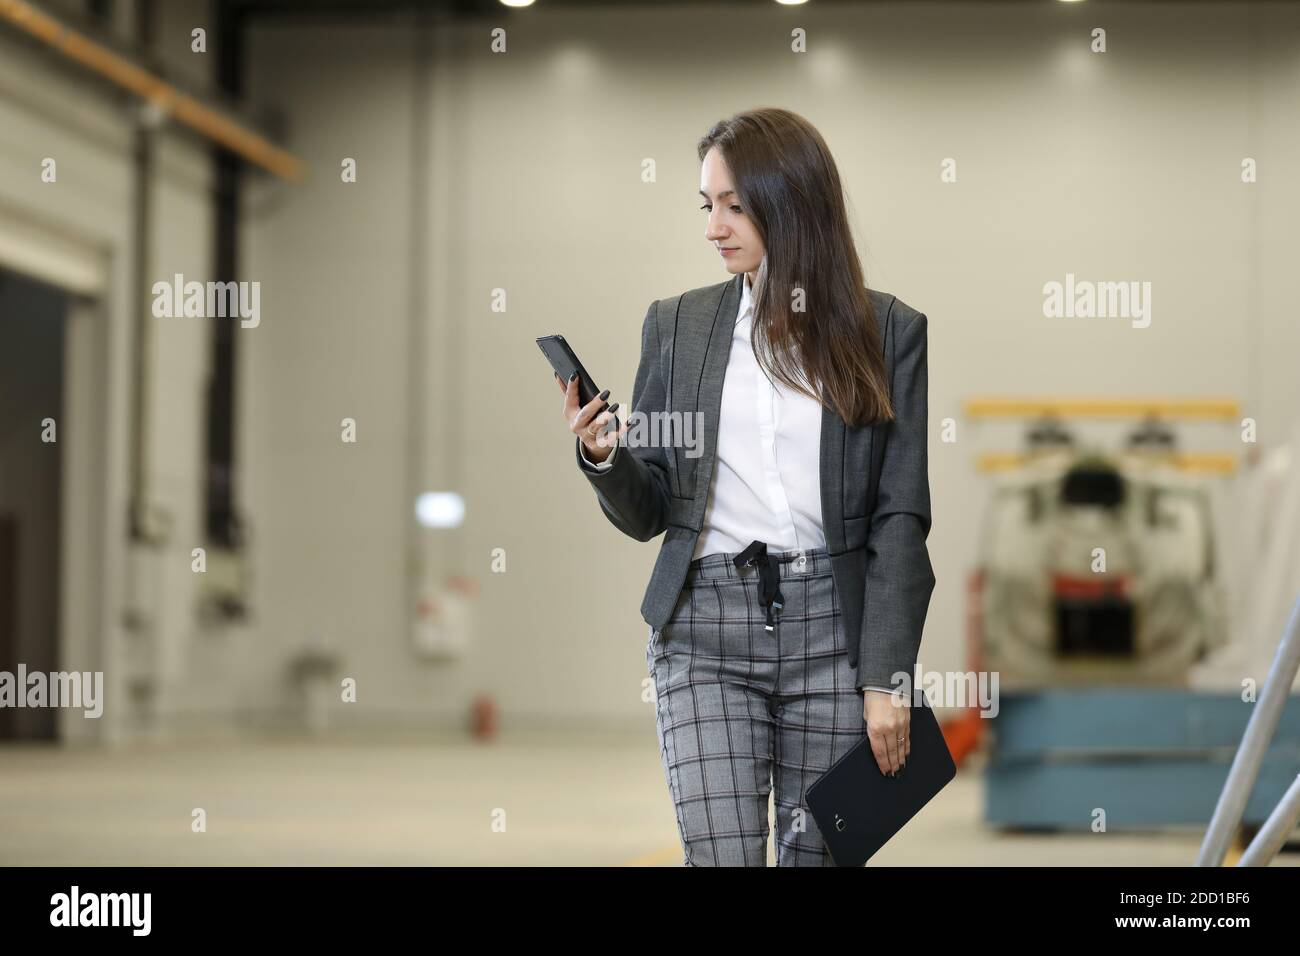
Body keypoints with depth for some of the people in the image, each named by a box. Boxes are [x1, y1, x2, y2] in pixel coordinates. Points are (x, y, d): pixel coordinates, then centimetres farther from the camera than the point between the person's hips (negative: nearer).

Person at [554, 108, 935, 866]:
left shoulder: (889, 332, 3)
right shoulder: (679, 324, 9)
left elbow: (901, 518, 0)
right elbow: (647, 514, 11)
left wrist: (887, 676, -7)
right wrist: (604, 458, -11)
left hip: (829, 626, -1)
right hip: (706, 628, 1)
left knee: (818, 855, 2)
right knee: (721, 855, -10)